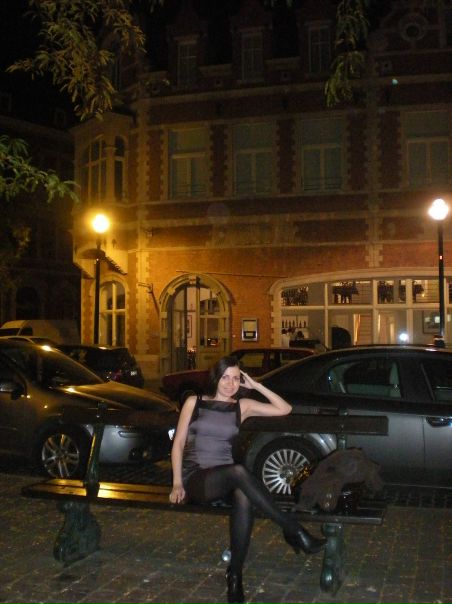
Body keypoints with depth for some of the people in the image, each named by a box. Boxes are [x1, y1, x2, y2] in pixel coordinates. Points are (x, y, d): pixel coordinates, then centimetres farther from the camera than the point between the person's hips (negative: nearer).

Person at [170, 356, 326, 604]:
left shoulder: (242, 406, 11)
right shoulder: (194, 402, 8)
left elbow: (285, 409, 5)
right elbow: (178, 443, 4)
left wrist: (256, 385, 2)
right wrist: (177, 483, -7)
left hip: (225, 477, 2)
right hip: (195, 478, -2)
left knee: (243, 496, -37)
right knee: (238, 472, -36)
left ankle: (235, 575, -25)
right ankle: (292, 530, -30)